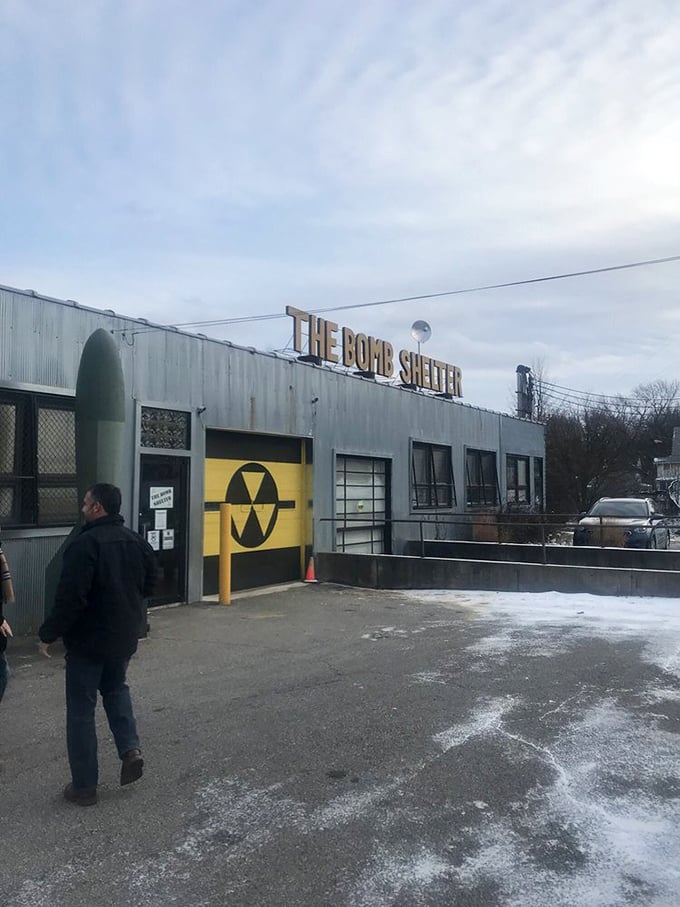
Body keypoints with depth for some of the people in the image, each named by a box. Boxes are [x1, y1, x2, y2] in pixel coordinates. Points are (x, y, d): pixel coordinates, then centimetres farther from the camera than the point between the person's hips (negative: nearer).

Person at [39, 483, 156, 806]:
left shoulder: (84, 544, -21)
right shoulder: (137, 542, 2)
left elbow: (69, 598, -23)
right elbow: (148, 586, 12)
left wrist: (48, 634, -10)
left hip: (88, 639, -6)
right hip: (125, 636, 7)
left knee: (81, 710, 7)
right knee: (115, 688, 28)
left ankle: (84, 786, 15)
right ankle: (131, 749, 12)